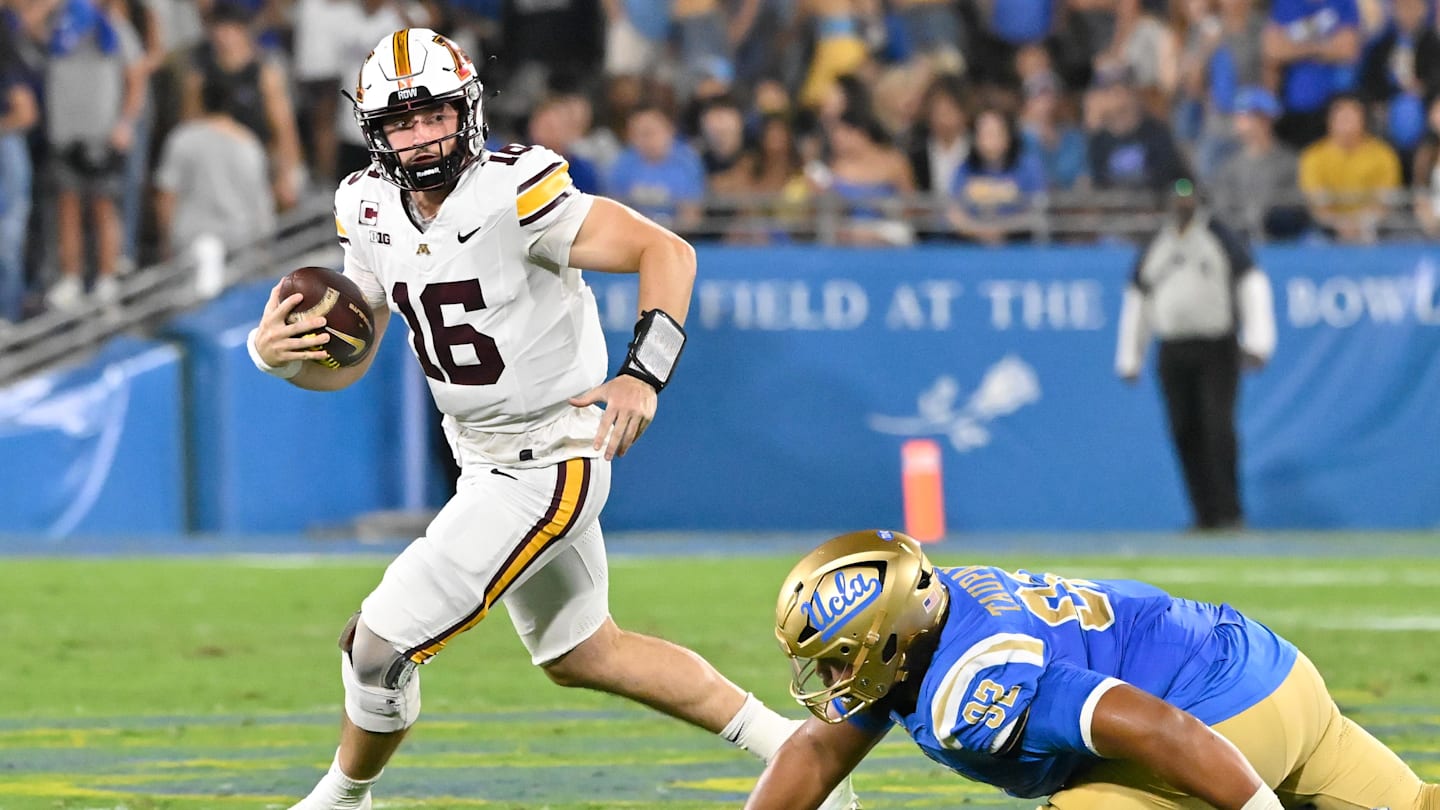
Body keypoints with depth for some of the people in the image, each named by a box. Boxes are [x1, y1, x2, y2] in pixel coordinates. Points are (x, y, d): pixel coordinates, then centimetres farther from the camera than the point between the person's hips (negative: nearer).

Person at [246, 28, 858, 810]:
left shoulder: (510, 195, -24)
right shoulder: (373, 212, -1)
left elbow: (666, 250, -25)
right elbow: (344, 363, 6)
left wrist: (642, 376, -37)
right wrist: (273, 351, -16)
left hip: (550, 466, -9)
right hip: (485, 460, 9)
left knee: (381, 643, -9)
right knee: (580, 653, 24)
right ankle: (790, 747, 34)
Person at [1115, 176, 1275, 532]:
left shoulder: (1221, 238, 3)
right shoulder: (1154, 247, 14)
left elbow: (1253, 286, -4)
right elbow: (1136, 300, 17)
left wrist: (1256, 343, -16)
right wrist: (1129, 359, 12)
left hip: (1217, 349, -4)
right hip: (1173, 353, 4)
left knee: (1218, 429, -13)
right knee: (1185, 433, 0)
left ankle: (1230, 513, -10)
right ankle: (1205, 515, 6)